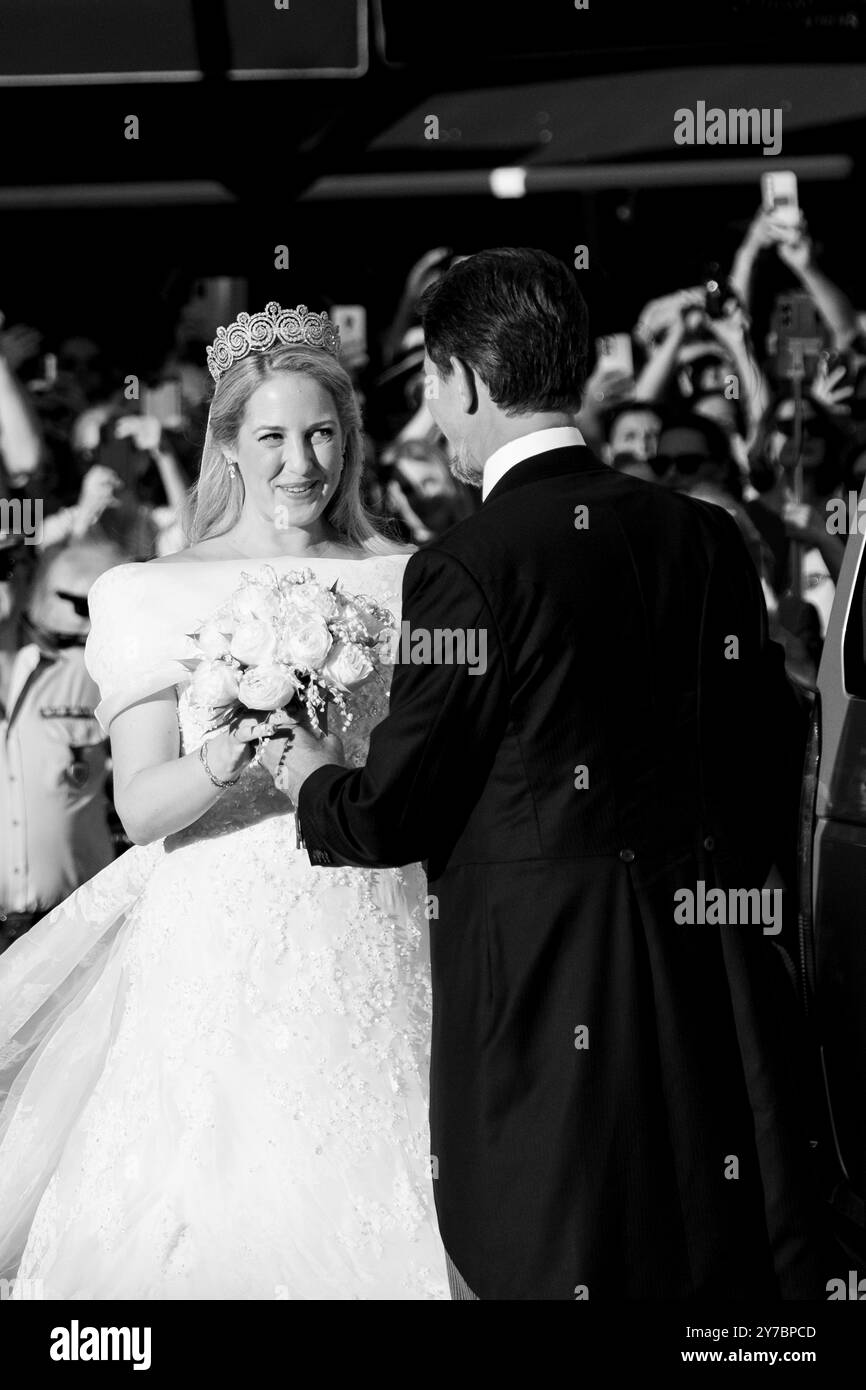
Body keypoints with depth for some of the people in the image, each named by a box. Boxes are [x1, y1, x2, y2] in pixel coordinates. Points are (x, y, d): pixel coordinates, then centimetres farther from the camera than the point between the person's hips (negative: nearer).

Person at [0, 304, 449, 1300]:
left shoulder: (402, 584, 8)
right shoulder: (155, 595, 3)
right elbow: (141, 806, -4)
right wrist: (224, 764, -22)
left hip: (372, 947, 2)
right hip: (219, 950, -1)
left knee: (365, 1207, -4)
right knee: (208, 1228, -5)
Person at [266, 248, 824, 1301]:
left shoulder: (465, 568, -14)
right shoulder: (706, 536, 2)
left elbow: (392, 818, -9)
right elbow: (768, 766, 8)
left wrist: (309, 778, 12)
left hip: (538, 988, -5)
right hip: (708, 978, 6)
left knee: (536, 1268, 5)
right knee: (725, 1260, 13)